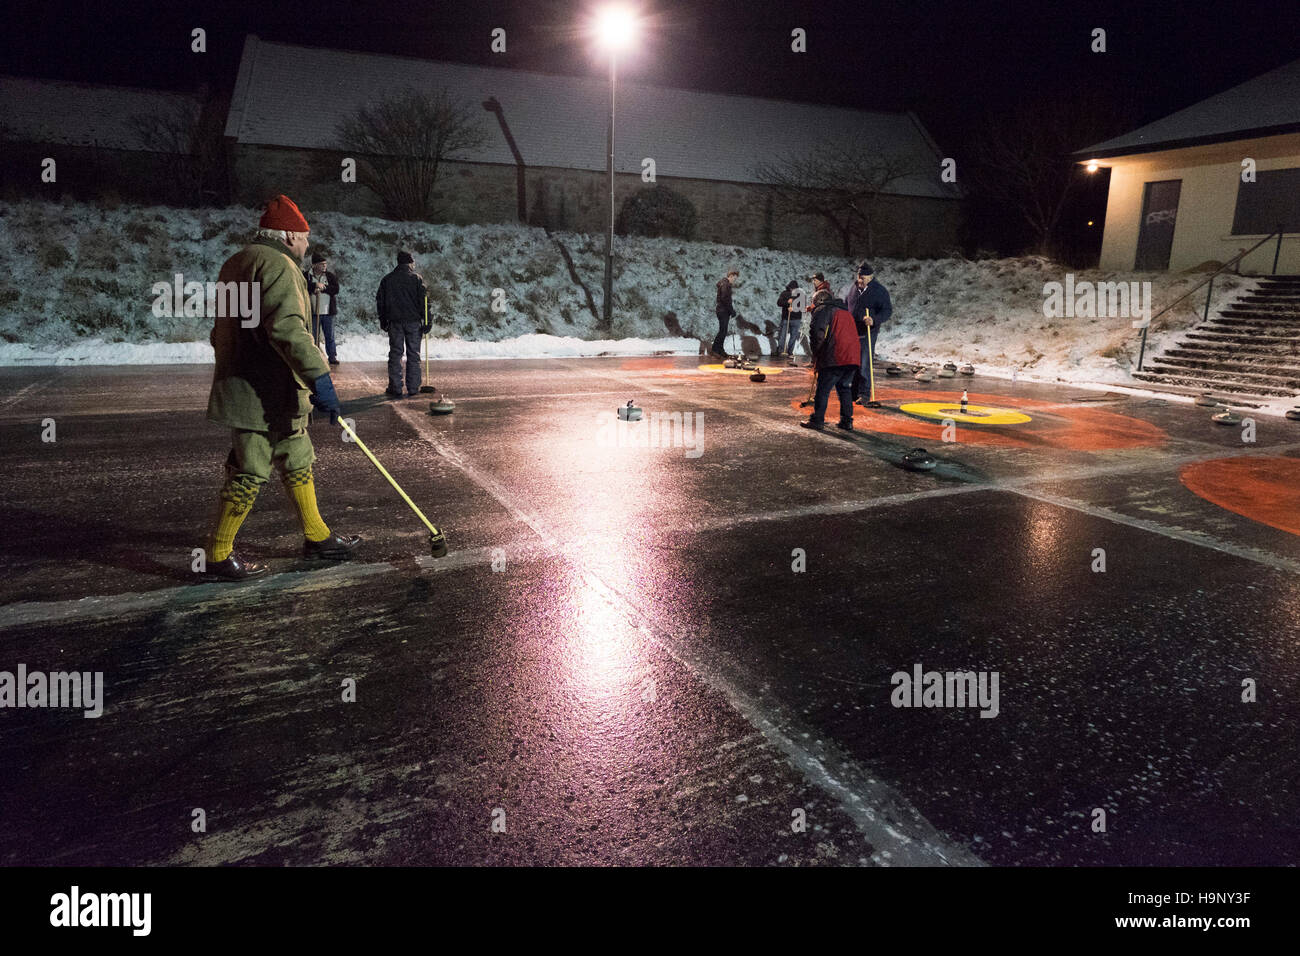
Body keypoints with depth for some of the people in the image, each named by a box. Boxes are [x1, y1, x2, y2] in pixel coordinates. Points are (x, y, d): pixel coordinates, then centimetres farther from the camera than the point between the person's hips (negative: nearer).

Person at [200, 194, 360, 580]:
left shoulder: (236, 263, 19)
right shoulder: (277, 265, -14)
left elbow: (220, 333, 26)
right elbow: (287, 328, -29)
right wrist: (318, 376, -31)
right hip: (264, 395, -11)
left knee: (298, 460, 17)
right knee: (250, 473, -3)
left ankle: (317, 536, 27)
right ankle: (217, 556, 7)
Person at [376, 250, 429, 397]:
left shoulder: (387, 279, 7)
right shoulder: (417, 278, -2)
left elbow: (380, 301, 10)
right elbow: (424, 300, -6)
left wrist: (383, 320, 17)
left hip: (394, 322, 2)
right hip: (413, 321, -2)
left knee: (395, 354, 5)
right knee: (413, 355, 5)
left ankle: (395, 389, 4)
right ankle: (413, 389, 6)